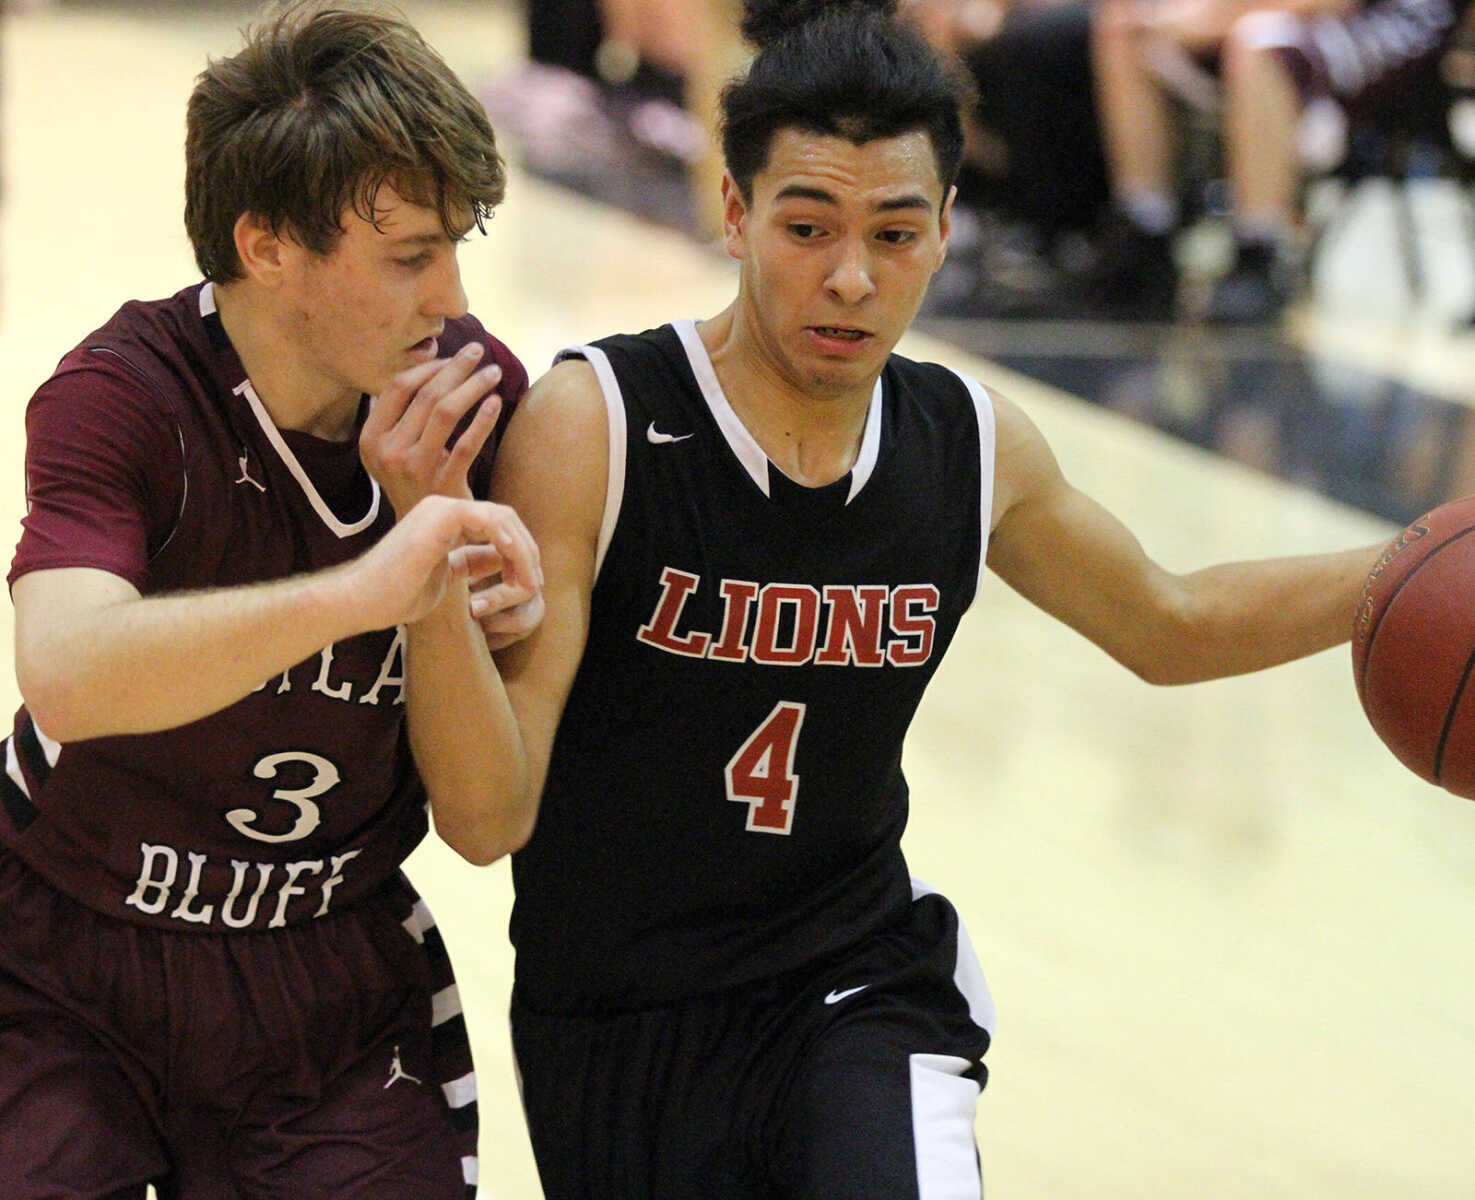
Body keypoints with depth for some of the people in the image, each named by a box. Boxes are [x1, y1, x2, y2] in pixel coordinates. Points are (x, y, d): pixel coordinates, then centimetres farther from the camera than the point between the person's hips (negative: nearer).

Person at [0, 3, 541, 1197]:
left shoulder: (477, 399, -8)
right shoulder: (125, 394, -18)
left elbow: (487, 825, -10)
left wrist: (438, 537, -23)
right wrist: (360, 589, -48)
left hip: (338, 993, 3)